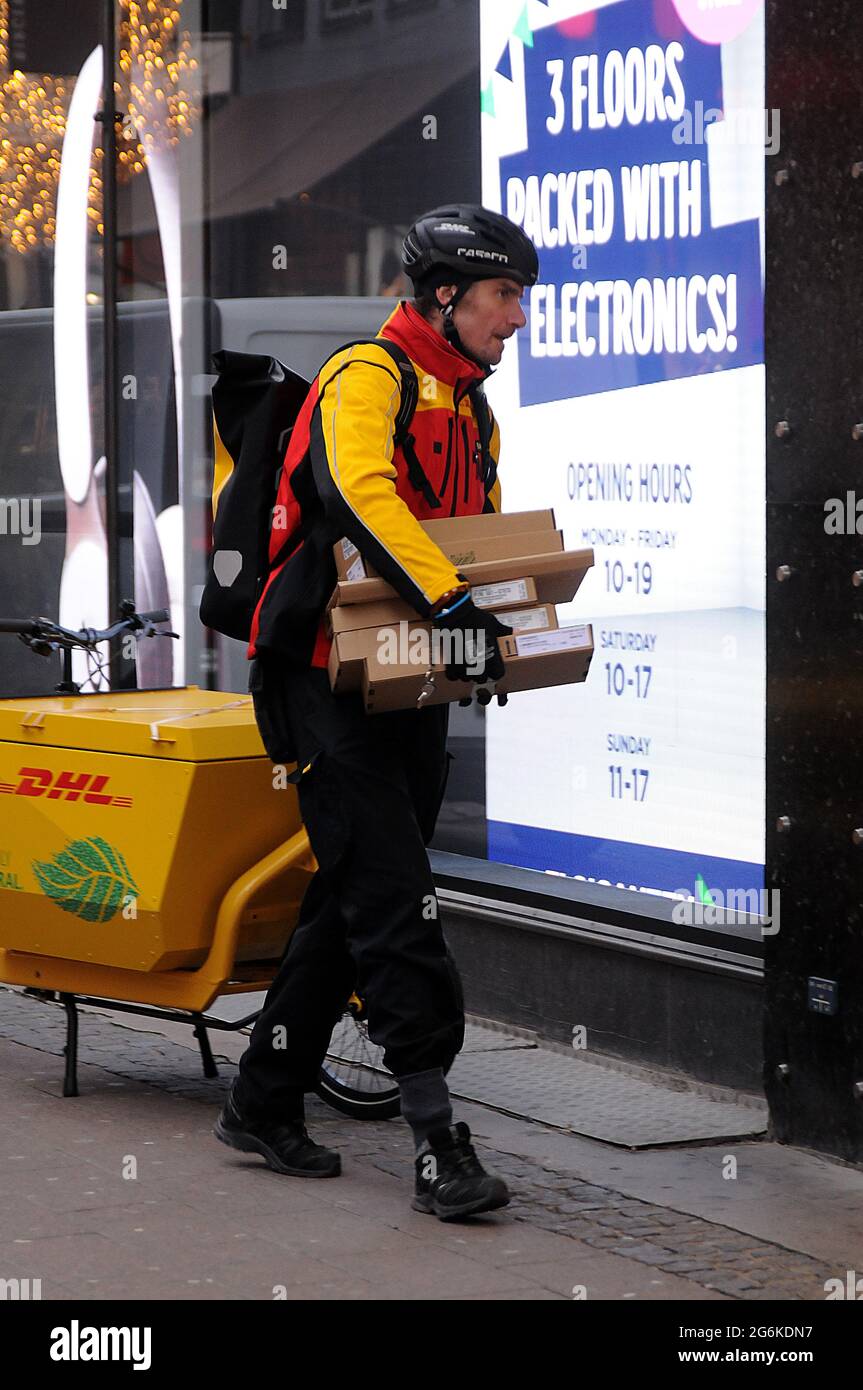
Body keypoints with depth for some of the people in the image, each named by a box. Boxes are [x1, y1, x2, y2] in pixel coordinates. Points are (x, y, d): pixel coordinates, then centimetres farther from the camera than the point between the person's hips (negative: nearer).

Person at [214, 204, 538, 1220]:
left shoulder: (473, 413, 17)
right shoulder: (367, 378, -12)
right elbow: (358, 490, -31)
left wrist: (506, 615, 3)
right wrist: (448, 600, -41)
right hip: (331, 685, -9)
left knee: (354, 899, 13)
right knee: (394, 900, -13)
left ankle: (264, 1107, 25)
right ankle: (437, 1136, -15)